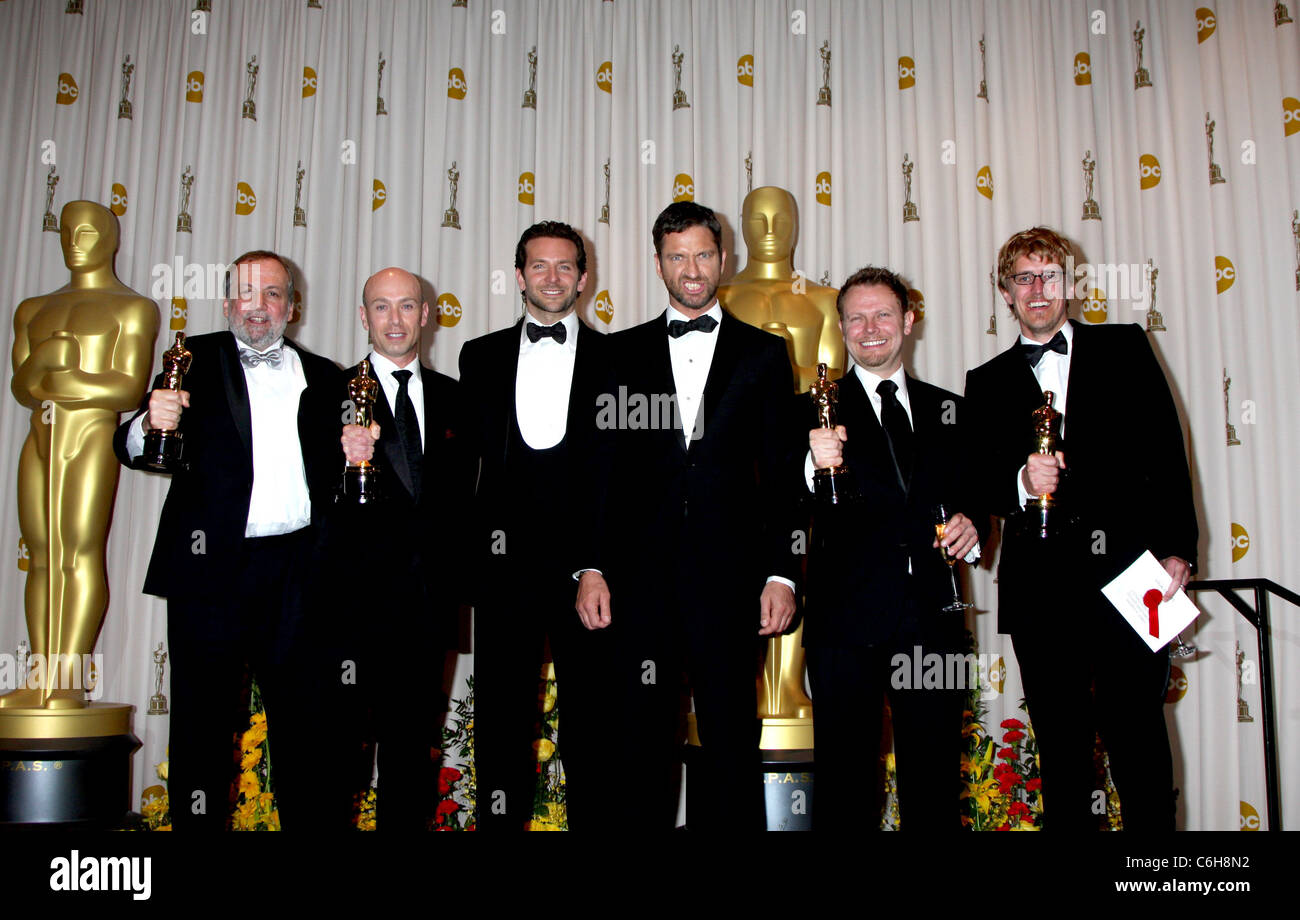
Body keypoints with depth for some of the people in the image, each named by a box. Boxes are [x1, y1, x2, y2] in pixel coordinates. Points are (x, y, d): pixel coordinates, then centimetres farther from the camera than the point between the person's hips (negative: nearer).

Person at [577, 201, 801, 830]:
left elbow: (781, 473, 5)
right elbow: (603, 469, 8)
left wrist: (781, 573, -2)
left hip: (729, 574, 0)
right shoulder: (622, 353, 11)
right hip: (640, 576, 1)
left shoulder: (763, 353, 9)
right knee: (641, 737, 6)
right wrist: (592, 567, 0)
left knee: (731, 739, 5)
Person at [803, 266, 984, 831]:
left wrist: (971, 530, -2)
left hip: (932, 621, 3)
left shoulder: (948, 410, 15)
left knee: (935, 789, 8)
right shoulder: (818, 413, 4)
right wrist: (812, 465, -30)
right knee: (844, 789, 4)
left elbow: (969, 500, 20)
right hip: (847, 623, -3)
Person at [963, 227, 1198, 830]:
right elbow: (980, 485, 9)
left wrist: (1176, 549, -5)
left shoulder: (1124, 349, 12)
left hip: (1126, 570, -1)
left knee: (1137, 735, -2)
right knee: (1061, 746, 7)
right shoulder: (987, 383, 15)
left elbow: (1166, 450, 5)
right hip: (1039, 584, 2)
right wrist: (1021, 481, -14)